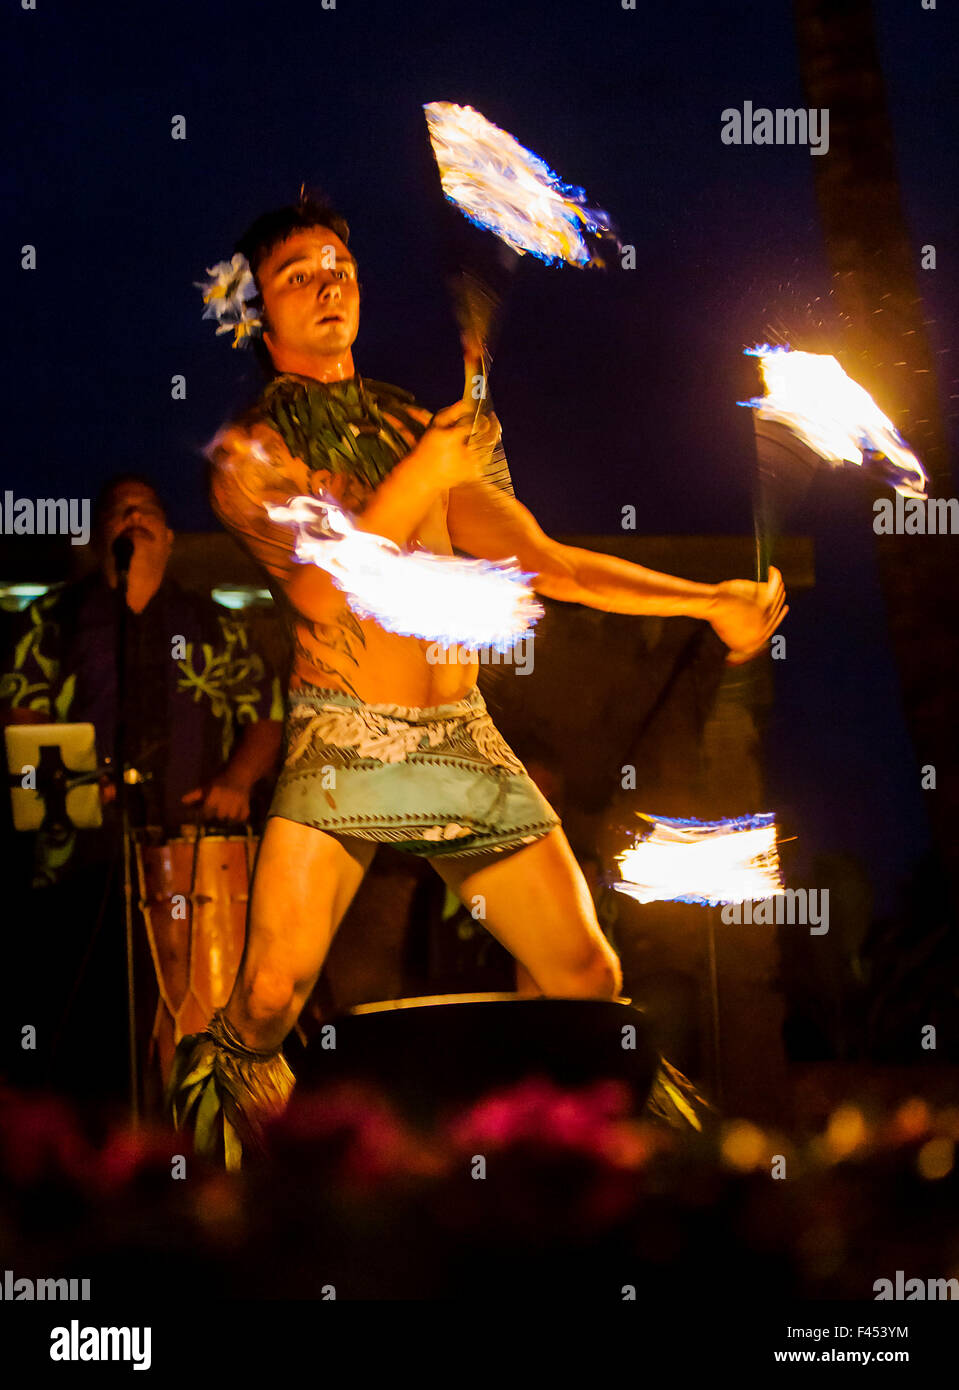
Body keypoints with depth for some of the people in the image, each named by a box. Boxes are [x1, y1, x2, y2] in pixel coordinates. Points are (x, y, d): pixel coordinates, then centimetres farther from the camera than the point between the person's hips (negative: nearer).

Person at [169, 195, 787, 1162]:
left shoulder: (423, 431, 19)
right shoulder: (246, 452, 4)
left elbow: (544, 562, 14)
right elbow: (319, 585, -12)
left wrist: (709, 601, 6)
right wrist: (421, 478, -11)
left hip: (466, 738, 4)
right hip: (342, 744, -4)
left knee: (588, 979, -2)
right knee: (273, 994, -17)